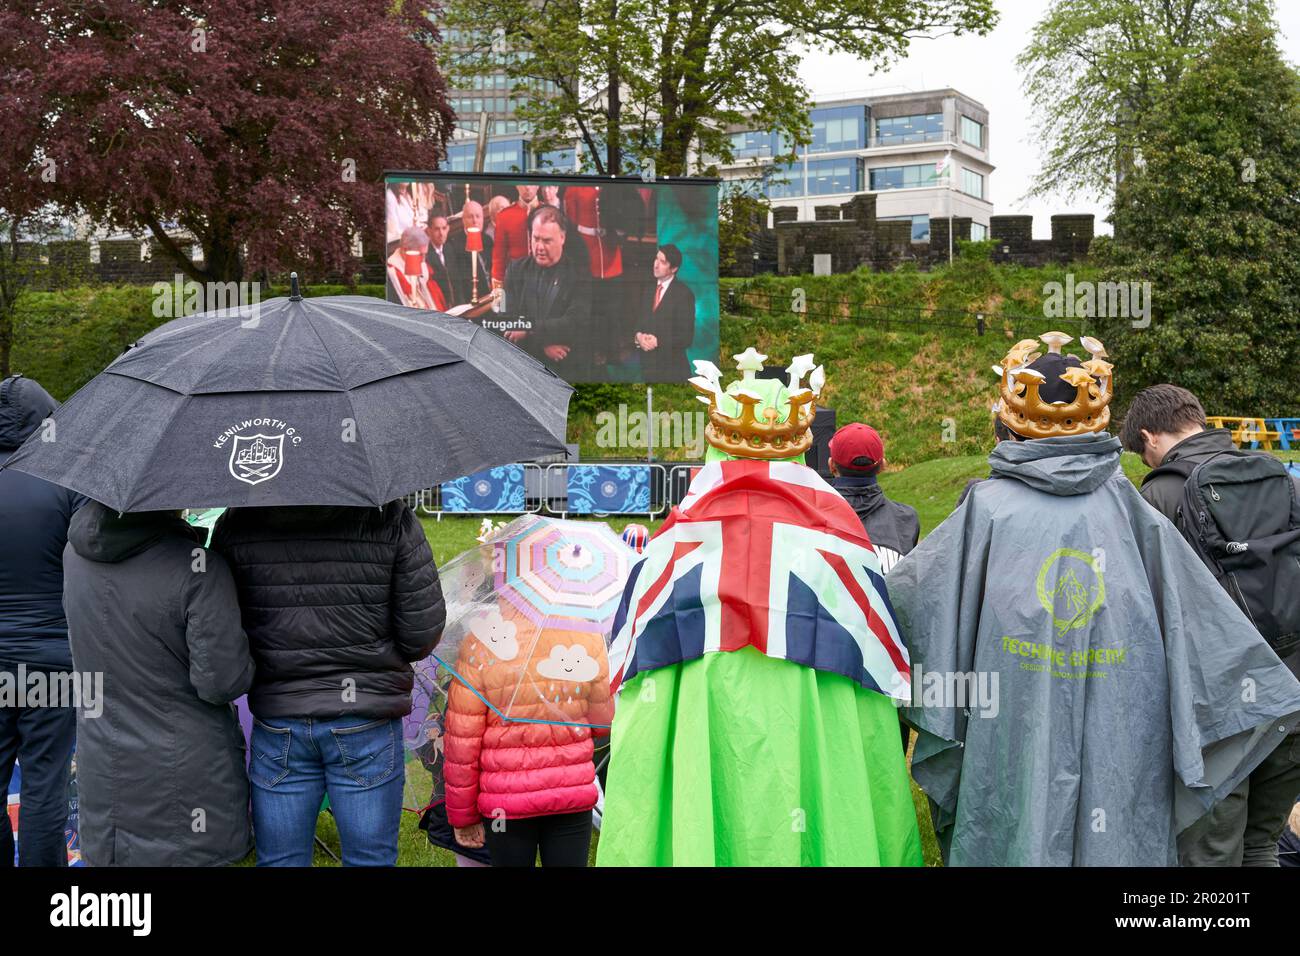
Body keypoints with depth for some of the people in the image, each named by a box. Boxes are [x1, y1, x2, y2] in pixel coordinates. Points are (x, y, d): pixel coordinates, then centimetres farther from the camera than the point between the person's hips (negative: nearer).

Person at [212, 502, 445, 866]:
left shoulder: (235, 524, -6)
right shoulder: (392, 519, -11)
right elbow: (423, 635, -9)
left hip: (276, 724, 2)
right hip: (367, 726, -1)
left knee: (278, 860, 14)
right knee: (370, 859, 11)